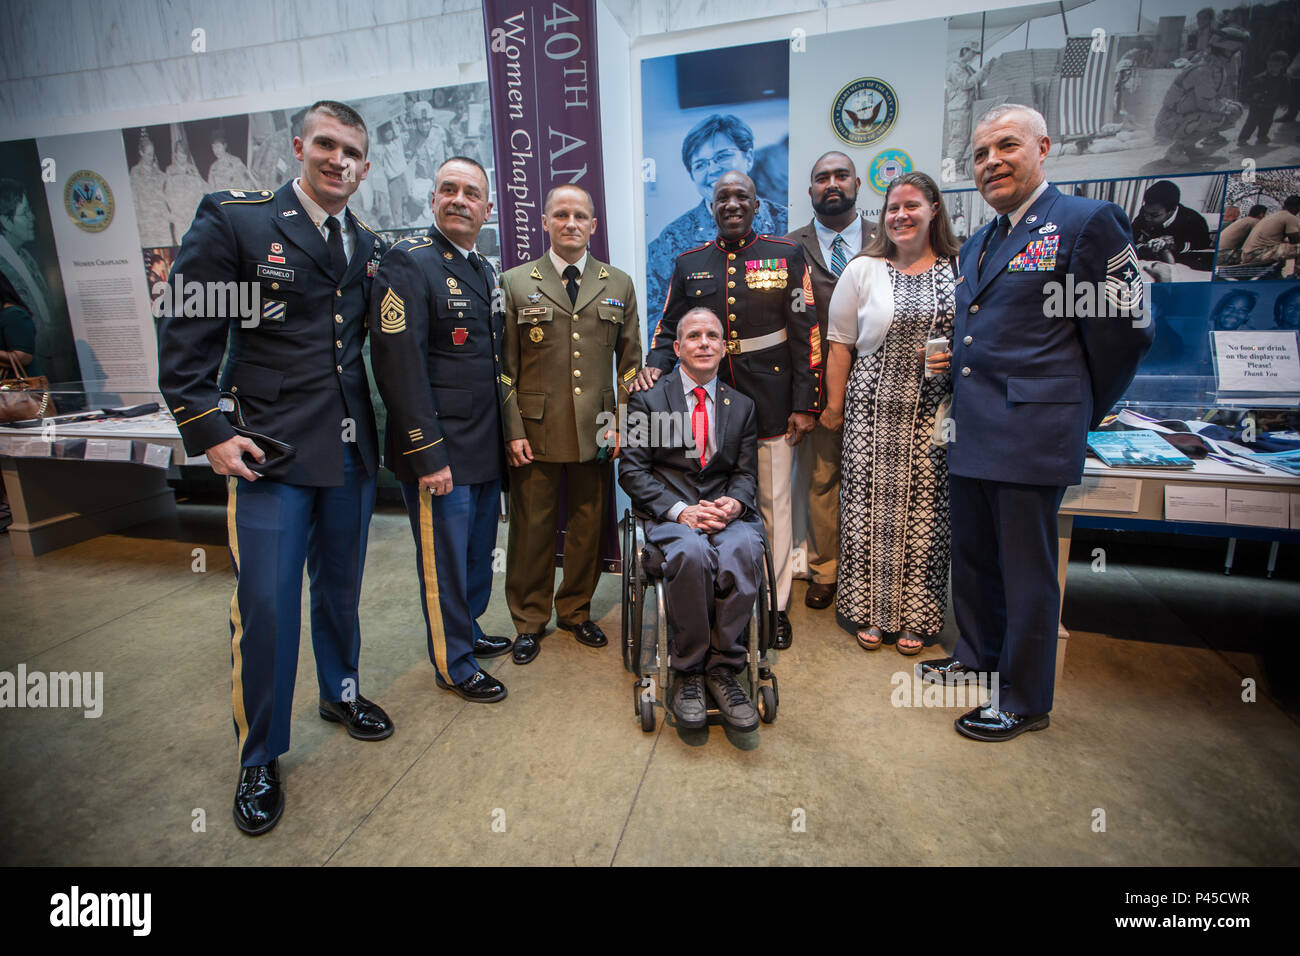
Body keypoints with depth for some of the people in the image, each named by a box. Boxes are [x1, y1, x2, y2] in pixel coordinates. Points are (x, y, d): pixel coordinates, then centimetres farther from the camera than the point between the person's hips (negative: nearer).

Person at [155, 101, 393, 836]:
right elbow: (186, 337, -6)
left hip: (352, 450, 5)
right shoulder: (233, 220, -4)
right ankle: (260, 759, 20)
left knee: (340, 588, 18)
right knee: (265, 605, -1)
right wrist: (209, 432, -12)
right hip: (269, 449, -4)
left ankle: (341, 693, 41)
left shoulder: (371, 248, 9)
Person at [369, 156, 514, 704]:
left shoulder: (484, 272, 15)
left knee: (479, 553, 20)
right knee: (445, 562, 5)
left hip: (486, 451, 8)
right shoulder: (408, 264, -11)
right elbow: (400, 367, -18)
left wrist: (504, 434, 15)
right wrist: (427, 455, -21)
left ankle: (468, 632, 39)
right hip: (439, 453, -8)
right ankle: (453, 664, 22)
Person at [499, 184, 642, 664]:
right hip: (536, 432, -1)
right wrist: (513, 430, -6)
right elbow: (504, 366, 2)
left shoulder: (619, 285, 10)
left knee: (588, 527, 10)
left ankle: (575, 611, 31)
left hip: (597, 432, 2)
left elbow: (630, 361, 10)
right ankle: (529, 620, 25)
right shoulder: (514, 283, 5)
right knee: (532, 529, 6)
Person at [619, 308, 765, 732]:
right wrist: (679, 509, -16)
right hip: (669, 511, -2)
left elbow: (746, 473, 14)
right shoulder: (647, 399, 6)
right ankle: (688, 671, -17)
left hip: (725, 509, 3)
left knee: (745, 548, -33)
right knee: (692, 552, -36)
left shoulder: (742, 406, 17)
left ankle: (722, 667, -18)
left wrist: (734, 502, -11)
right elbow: (632, 471, -1)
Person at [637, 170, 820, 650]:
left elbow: (806, 334, 0)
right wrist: (656, 364, -9)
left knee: (773, 506, 5)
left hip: (771, 406, -2)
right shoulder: (688, 264, 10)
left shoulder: (786, 255, 4)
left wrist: (805, 403, -6)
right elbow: (669, 328, 14)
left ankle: (776, 607, 20)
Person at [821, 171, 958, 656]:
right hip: (874, 410, 0)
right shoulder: (863, 270, 5)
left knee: (924, 510, 3)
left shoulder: (960, 269, 6)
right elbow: (841, 344, 6)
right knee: (871, 506, 2)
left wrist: (956, 358, -9)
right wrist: (834, 405, 4)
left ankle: (915, 616, 20)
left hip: (933, 413, 1)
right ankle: (871, 611, 19)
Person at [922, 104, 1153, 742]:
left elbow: (1125, 330, -6)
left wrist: (1078, 416, 1)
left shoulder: (1088, 222, -5)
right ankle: (978, 658, 36)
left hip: (1033, 434, -7)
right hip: (971, 434, 8)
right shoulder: (976, 245, 18)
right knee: (973, 558, 17)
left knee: (1026, 570, 2)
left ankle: (1024, 701, 18)